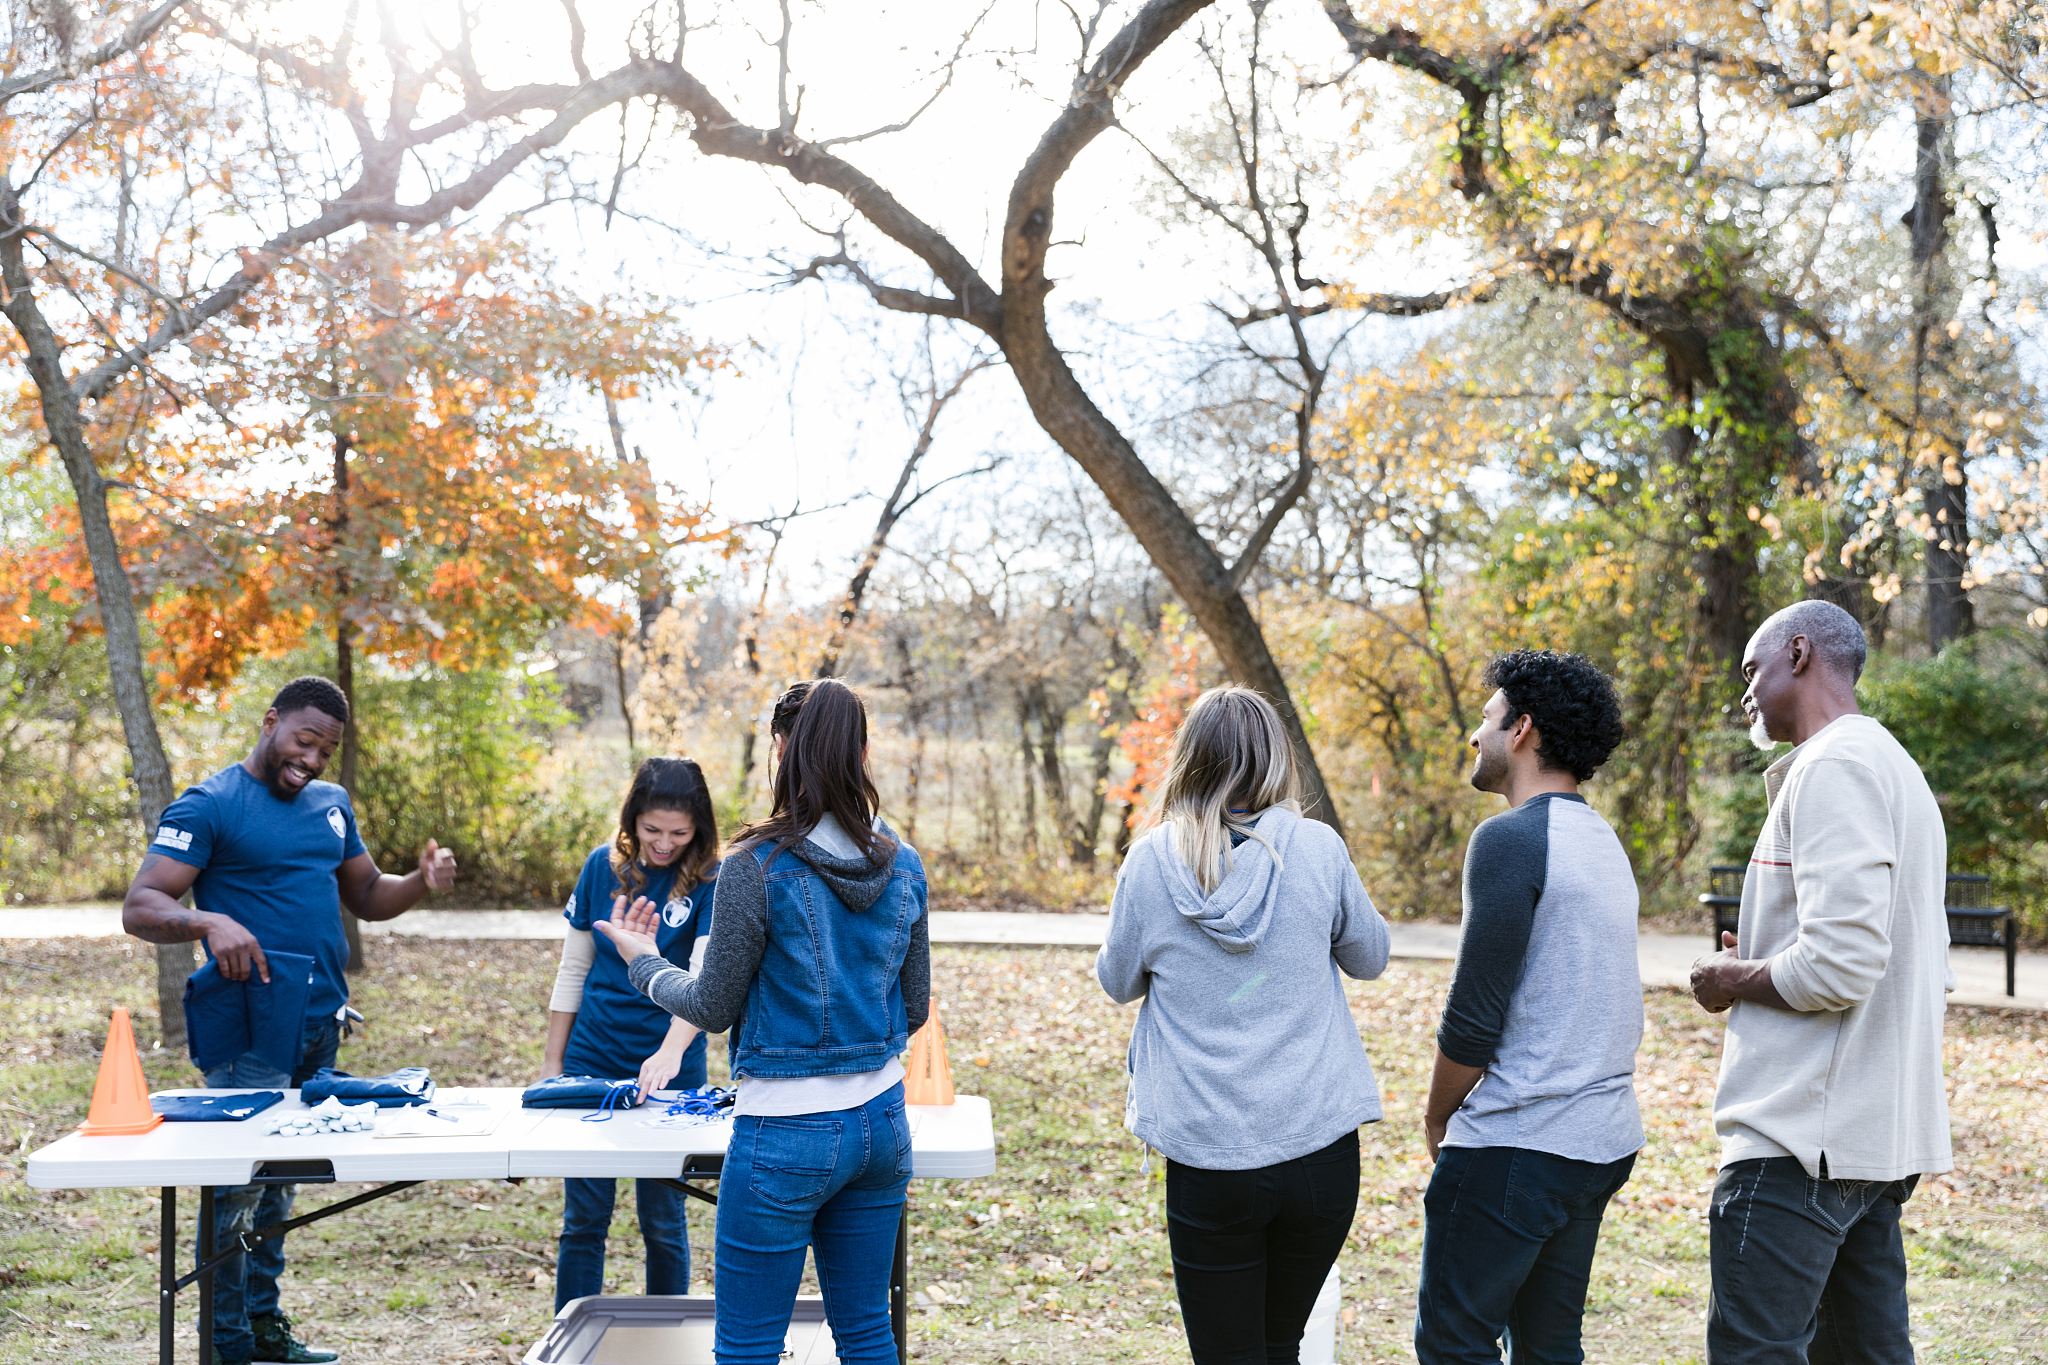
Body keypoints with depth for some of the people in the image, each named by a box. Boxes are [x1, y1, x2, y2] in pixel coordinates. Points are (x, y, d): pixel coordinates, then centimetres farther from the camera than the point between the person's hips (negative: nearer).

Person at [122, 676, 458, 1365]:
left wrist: (422, 882, -1)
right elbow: (139, 908, -13)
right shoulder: (208, 806, -7)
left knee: (279, 1185, 14)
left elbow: (366, 895, 20)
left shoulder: (332, 804, 15)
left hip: (321, 1026, 7)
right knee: (239, 1187, -6)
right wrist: (208, 921, -33)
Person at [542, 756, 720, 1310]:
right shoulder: (604, 866, 1)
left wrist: (671, 1051, -38)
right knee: (582, 1218, 6)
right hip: (592, 1063, 2)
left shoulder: (711, 883, -9)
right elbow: (573, 971, 8)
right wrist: (552, 1065, 7)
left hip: (670, 1073, -2)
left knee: (663, 1222, 7)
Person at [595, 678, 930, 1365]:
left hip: (785, 1133, -6)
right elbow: (915, 1006, 10)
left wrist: (642, 959, 11)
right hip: (881, 1121, 6)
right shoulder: (902, 864, 2)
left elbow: (714, 1007, -6)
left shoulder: (756, 866, -15)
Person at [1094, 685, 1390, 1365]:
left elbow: (1118, 981, 10)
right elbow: (1369, 958, 11)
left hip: (1207, 1160, -1)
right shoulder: (1317, 848, -5)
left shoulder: (1150, 860, -6)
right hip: (1320, 1148, 2)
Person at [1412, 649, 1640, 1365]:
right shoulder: (1603, 840, 14)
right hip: (1601, 1139, 9)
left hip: (1517, 1146, -9)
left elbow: (1474, 1016, -17)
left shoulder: (1511, 838, -15)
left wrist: (1437, 1118, -1)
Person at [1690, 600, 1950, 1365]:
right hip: (1883, 1131, 10)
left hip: (1802, 1135, -10)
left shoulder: (1835, 765, -13)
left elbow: (1840, 964, -24)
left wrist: (1732, 978, -7)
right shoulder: (1898, 770, 19)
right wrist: (1763, 960, 14)